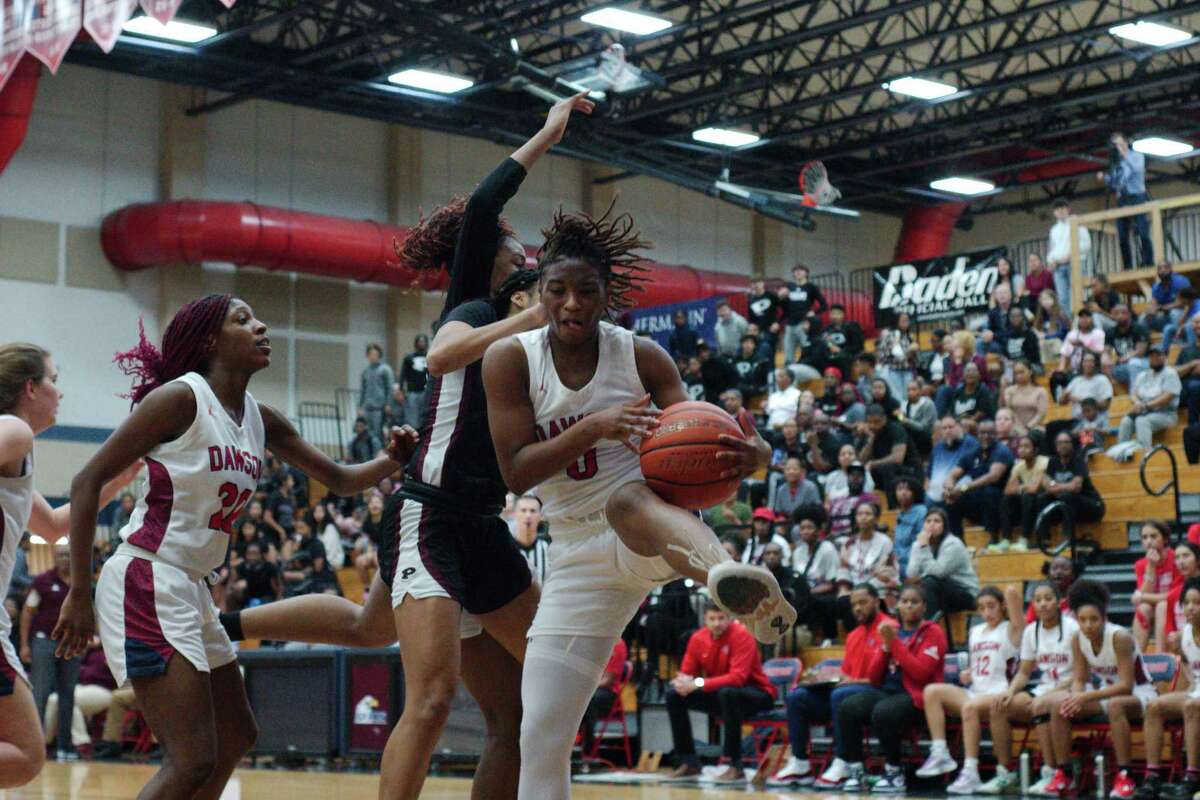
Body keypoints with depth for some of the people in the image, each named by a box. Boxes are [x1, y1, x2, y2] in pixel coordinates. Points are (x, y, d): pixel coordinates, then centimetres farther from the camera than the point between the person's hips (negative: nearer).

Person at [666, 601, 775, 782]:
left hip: (757, 694, -6)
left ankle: (735, 767, -32)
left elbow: (737, 677, -30)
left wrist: (699, 684, -36)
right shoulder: (698, 638, -4)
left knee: (728, 693, -39)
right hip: (719, 694, 6)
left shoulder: (741, 635, -21)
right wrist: (682, 681, -24)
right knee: (674, 695, -8)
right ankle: (690, 763, -1)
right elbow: (686, 673, 3)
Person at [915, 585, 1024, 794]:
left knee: (970, 707, -36)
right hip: (975, 691, 7)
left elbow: (1012, 593, -13)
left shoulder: (1011, 630, 1)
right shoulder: (975, 632, 21)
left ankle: (971, 772, -36)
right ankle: (940, 754, -21)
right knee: (932, 691, -13)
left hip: (1000, 693, -7)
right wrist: (968, 673, 7)